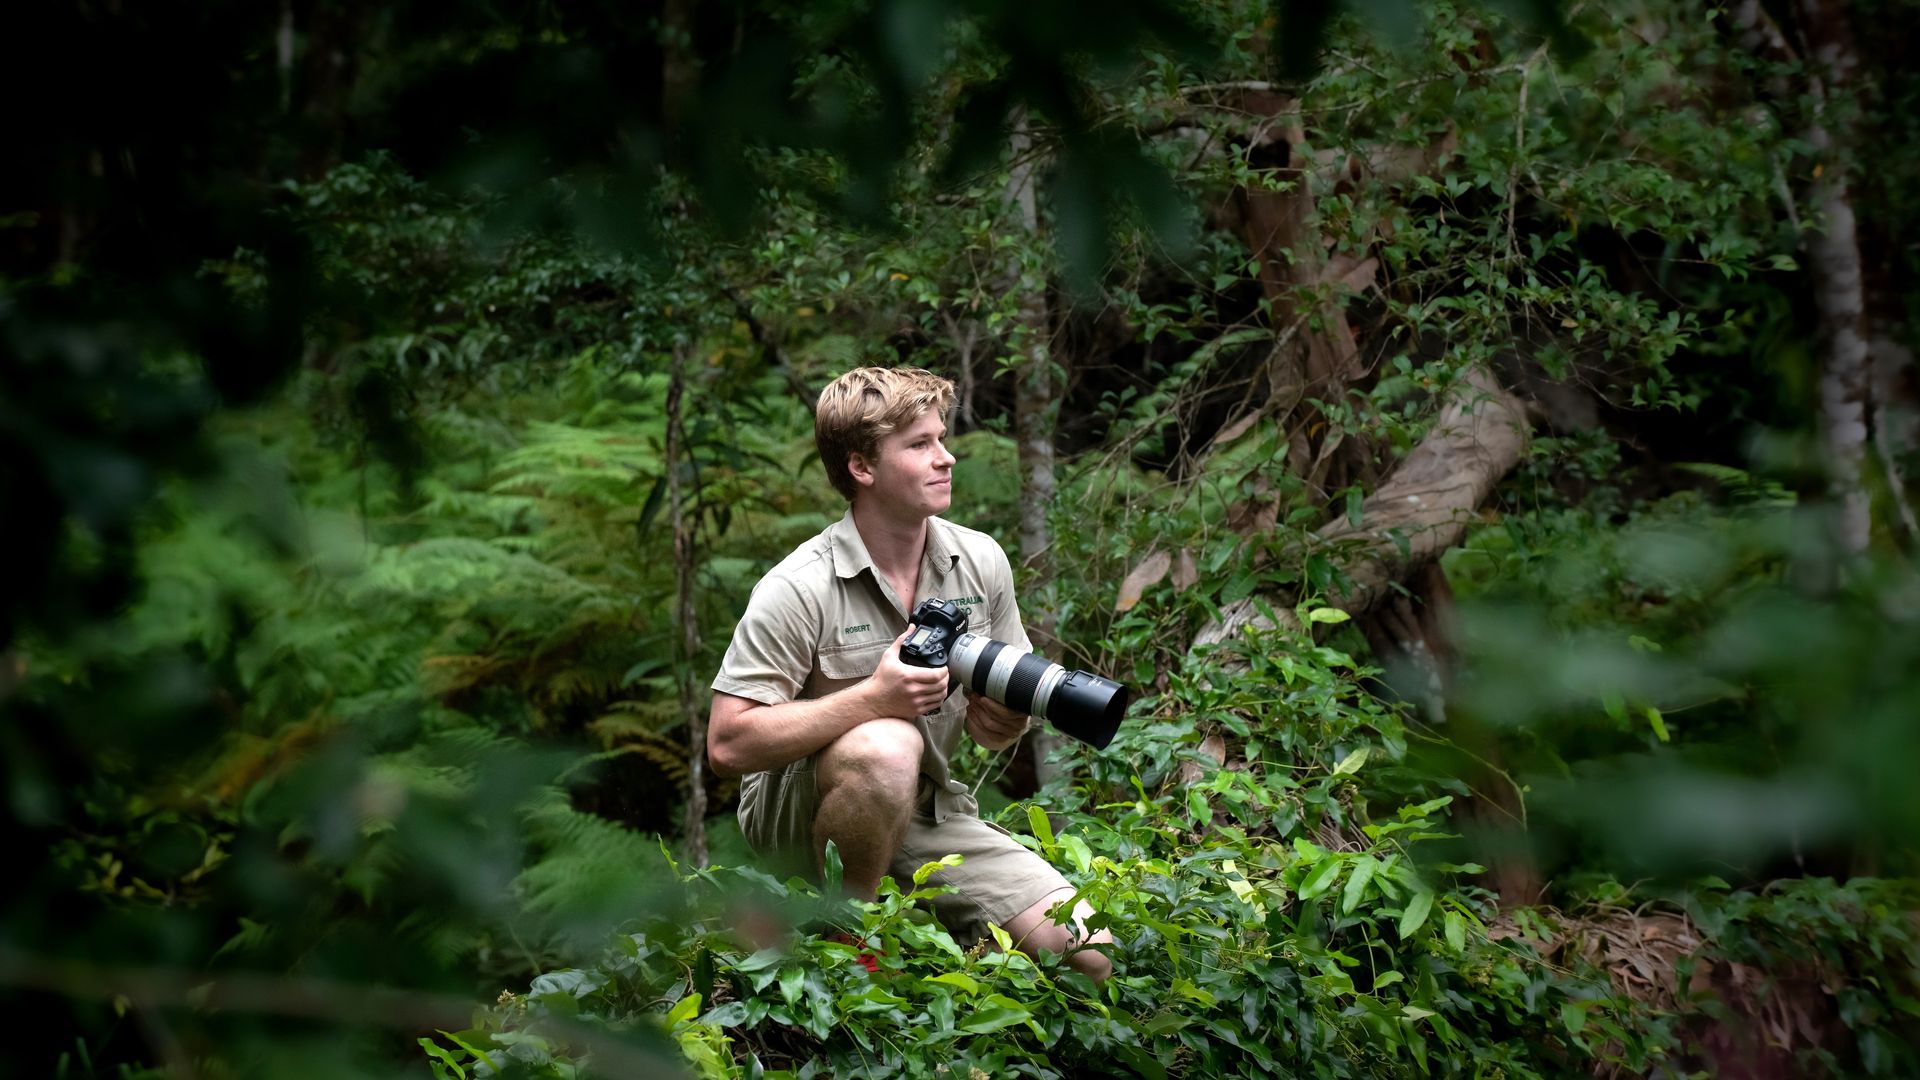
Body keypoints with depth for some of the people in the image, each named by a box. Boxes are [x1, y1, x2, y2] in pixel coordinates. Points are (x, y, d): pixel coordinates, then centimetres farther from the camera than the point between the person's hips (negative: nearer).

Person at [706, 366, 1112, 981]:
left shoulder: (981, 563, 0)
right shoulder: (797, 589, -17)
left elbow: (991, 732, 11)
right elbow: (728, 745, -23)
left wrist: (1001, 720, -15)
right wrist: (875, 698, -30)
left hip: (927, 811, 5)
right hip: (794, 811, -5)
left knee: (1091, 953, -11)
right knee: (888, 747, -40)